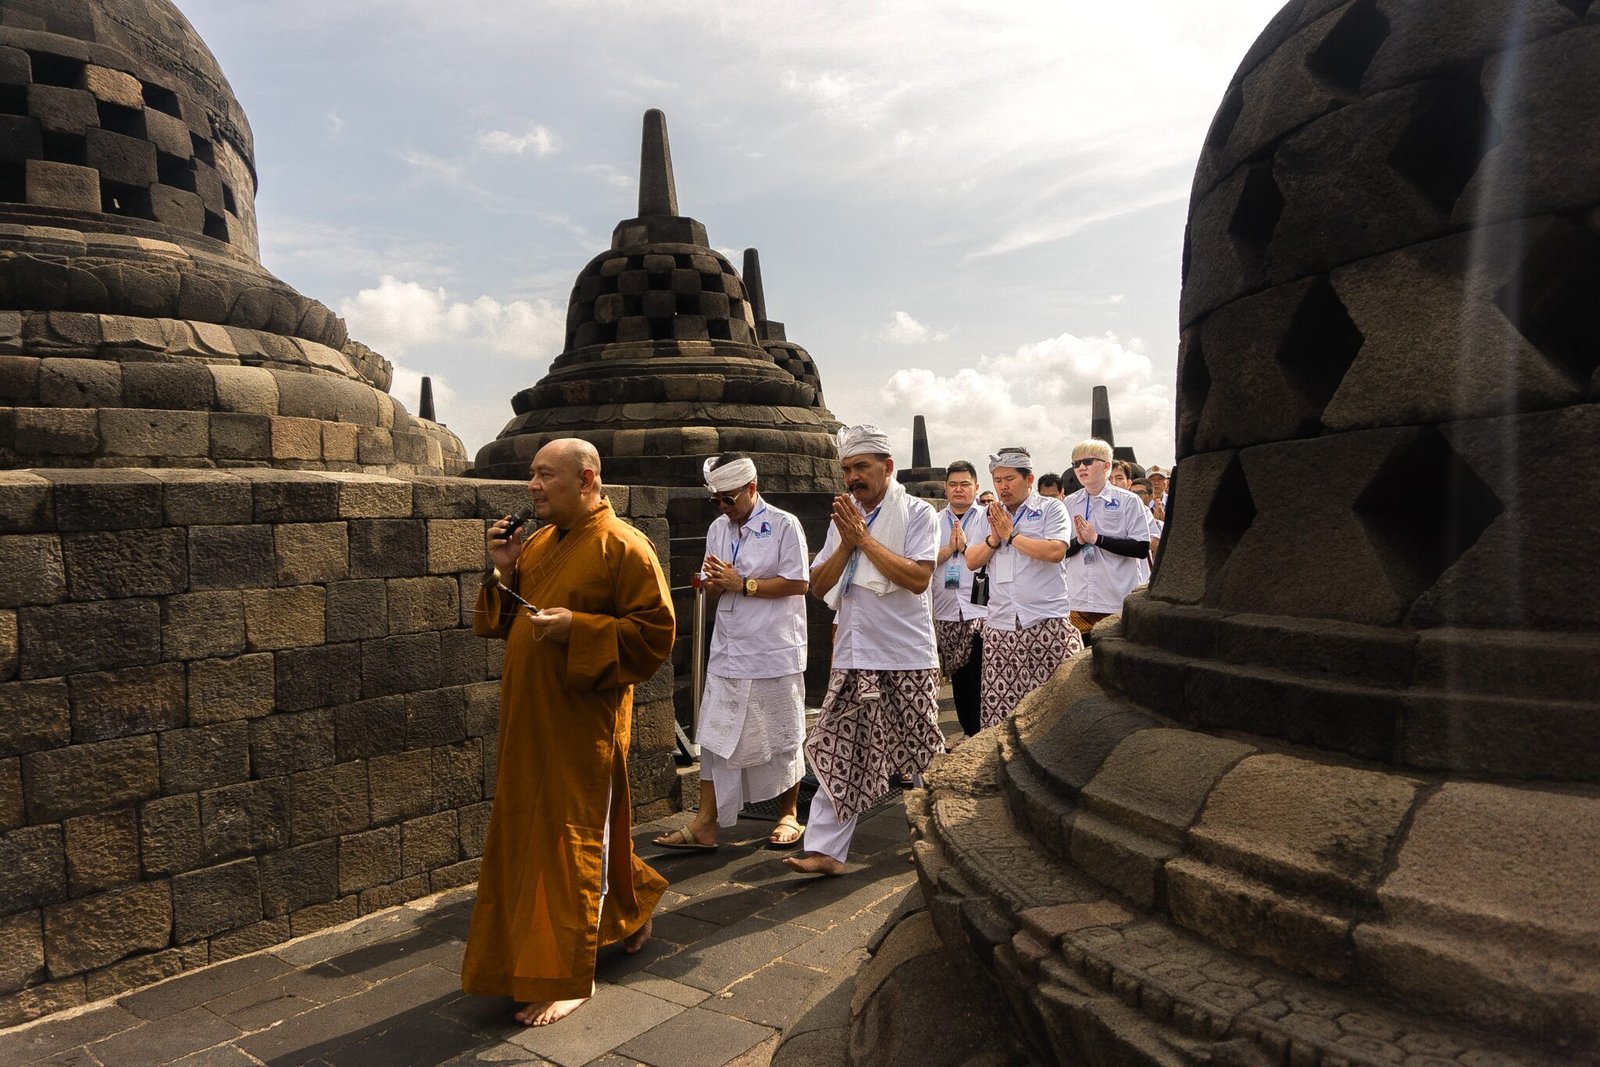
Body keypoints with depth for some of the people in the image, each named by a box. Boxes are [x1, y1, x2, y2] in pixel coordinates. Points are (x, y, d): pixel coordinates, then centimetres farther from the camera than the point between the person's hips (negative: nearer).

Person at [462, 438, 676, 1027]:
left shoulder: (623, 546, -13)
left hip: (583, 719, -8)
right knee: (529, 831, 18)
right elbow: (509, 619, 18)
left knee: (571, 841, 1)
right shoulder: (539, 542, 11)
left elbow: (655, 632, -16)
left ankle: (566, 978, 16)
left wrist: (576, 627, -23)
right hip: (529, 716, 8)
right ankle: (632, 908, 39)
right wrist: (503, 572, 0)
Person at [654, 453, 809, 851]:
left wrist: (743, 584, -14)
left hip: (775, 651, -5)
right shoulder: (718, 529, 11)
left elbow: (798, 583, -13)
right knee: (716, 735, 4)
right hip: (729, 651, 5)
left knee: (783, 736, 8)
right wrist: (714, 582, -8)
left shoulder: (784, 525, -7)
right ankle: (704, 825, 9)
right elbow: (713, 591, 16)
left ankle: (788, 815, 24)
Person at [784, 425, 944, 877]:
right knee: (839, 751, 2)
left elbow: (918, 577, -19)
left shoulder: (917, 514, -5)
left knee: (923, 755, 8)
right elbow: (819, 585, 7)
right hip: (853, 657, 5)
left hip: (908, 658, -4)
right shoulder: (843, 518, 12)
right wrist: (846, 543, -9)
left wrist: (865, 538, -17)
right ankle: (826, 850, 6)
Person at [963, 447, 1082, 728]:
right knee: (1001, 699, 3)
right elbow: (972, 560, 11)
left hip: (1047, 620, -4)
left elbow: (1055, 551, -16)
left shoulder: (1050, 509, 0)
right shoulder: (989, 515, 15)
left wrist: (1011, 534, -9)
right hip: (1001, 623, 4)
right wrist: (993, 539, -6)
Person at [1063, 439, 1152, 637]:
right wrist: (1078, 541, -12)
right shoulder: (1069, 503, 8)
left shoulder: (1128, 501, -2)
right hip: (1078, 602, 3)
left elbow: (1142, 549, -8)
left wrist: (1097, 538, -14)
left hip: (1118, 602, -3)